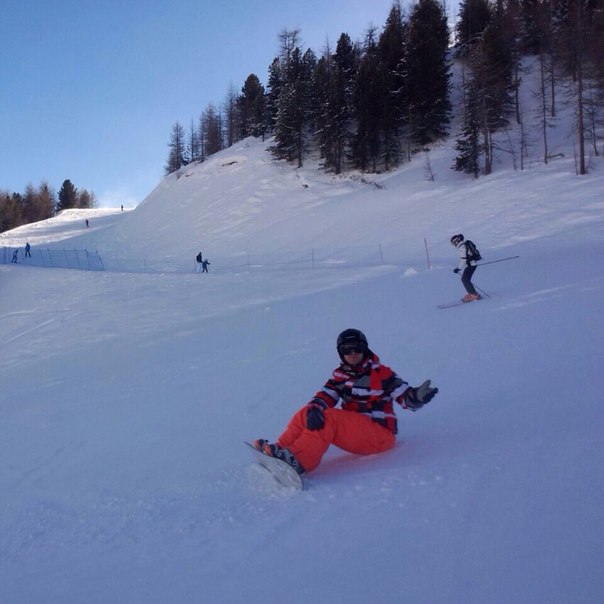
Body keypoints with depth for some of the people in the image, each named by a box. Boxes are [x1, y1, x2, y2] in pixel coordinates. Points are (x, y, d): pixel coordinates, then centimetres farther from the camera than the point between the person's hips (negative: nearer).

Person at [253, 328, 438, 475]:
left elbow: (406, 397, -7)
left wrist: (417, 396, -31)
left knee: (329, 418, -29)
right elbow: (324, 397, -1)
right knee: (305, 413, -10)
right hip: (352, 429, 6)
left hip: (380, 434, -6)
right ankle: (280, 450, -27)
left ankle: (297, 462, -43)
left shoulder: (380, 373, -2)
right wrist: (313, 410, -24)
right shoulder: (340, 375, 12)